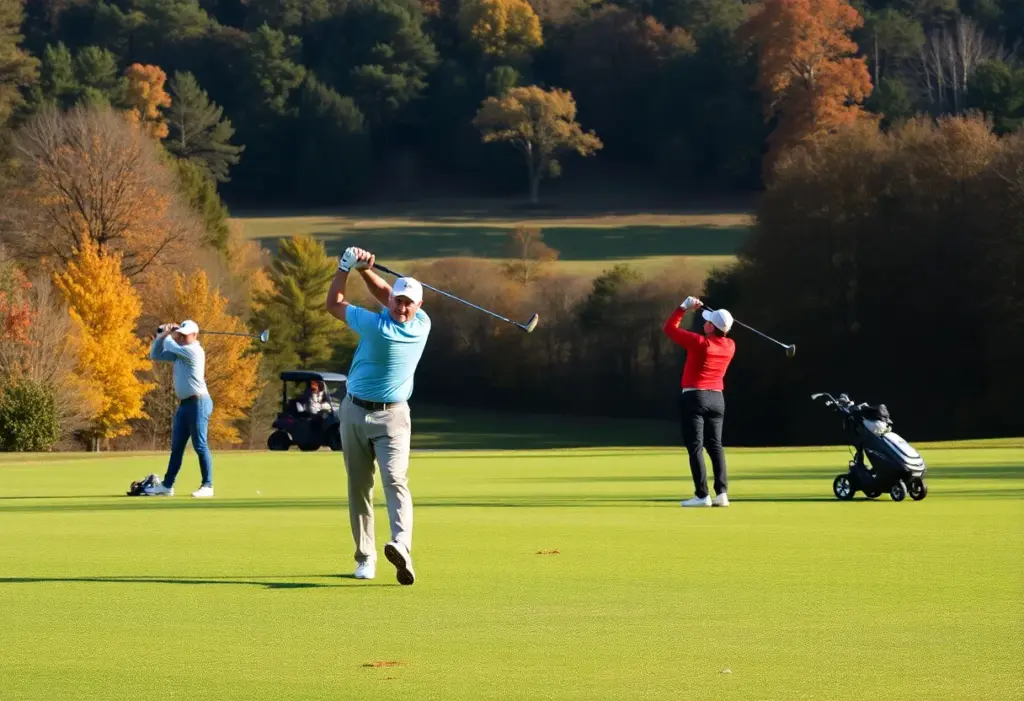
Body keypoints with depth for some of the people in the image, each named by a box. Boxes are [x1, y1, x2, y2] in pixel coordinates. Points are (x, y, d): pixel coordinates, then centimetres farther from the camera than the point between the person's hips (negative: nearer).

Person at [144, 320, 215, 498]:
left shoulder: (194, 351, -12)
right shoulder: (179, 352, 16)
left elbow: (170, 347, -10)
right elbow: (155, 355, 20)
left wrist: (167, 336, 12)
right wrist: (161, 335, 7)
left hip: (198, 403, -9)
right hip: (184, 403, 9)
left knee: (200, 445, -8)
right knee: (176, 447, 10)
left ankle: (207, 486, -5)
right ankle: (167, 485, 13)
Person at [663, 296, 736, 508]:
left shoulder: (700, 343, -15)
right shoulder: (730, 346, 1)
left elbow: (670, 328, -6)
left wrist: (684, 307, 3)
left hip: (695, 397, -6)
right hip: (717, 398, 6)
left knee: (695, 446, -4)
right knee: (715, 445, 9)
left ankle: (702, 495, -11)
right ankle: (721, 492, -1)